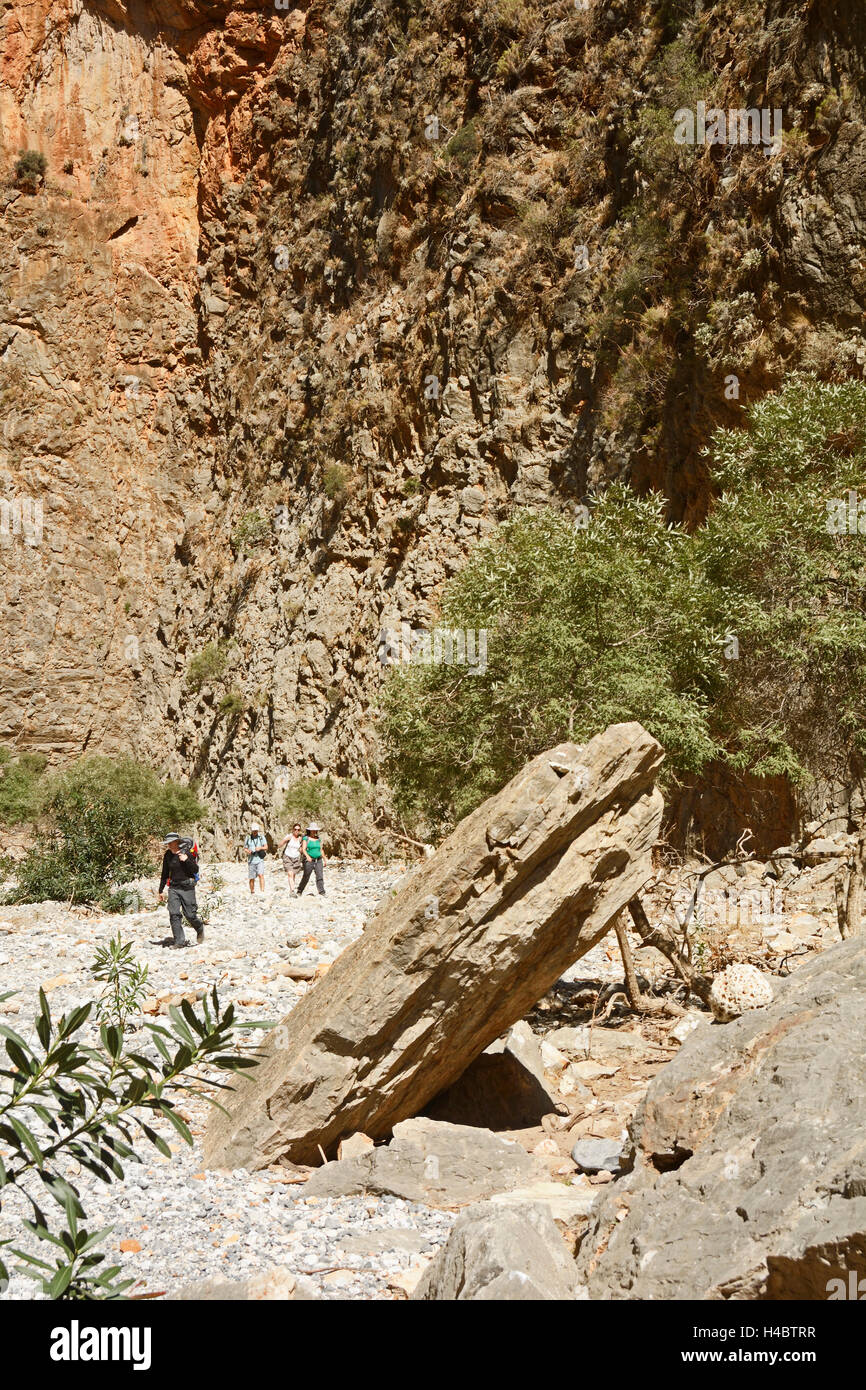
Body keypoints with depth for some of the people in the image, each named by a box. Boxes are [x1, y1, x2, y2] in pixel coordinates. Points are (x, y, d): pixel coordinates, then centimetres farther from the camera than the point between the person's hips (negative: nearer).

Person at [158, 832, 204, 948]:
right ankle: (179, 941, -2)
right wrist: (161, 890, 19)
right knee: (174, 914, -6)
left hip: (187, 887, -4)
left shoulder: (187, 852, -9)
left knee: (190, 914, -2)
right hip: (173, 887, 4)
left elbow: (195, 870, -9)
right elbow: (165, 874, 16)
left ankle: (200, 928, 30)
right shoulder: (167, 855, 5)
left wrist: (187, 860, -24)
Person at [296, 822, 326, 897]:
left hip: (318, 861, 4)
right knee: (305, 877, 3)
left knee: (320, 876, -10)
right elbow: (303, 849, -14)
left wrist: (324, 860, 19)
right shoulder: (306, 838, -3)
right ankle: (299, 892, 22)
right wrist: (307, 856, -32)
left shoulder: (318, 839, 12)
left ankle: (321, 893, -14)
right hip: (309, 861, -4)